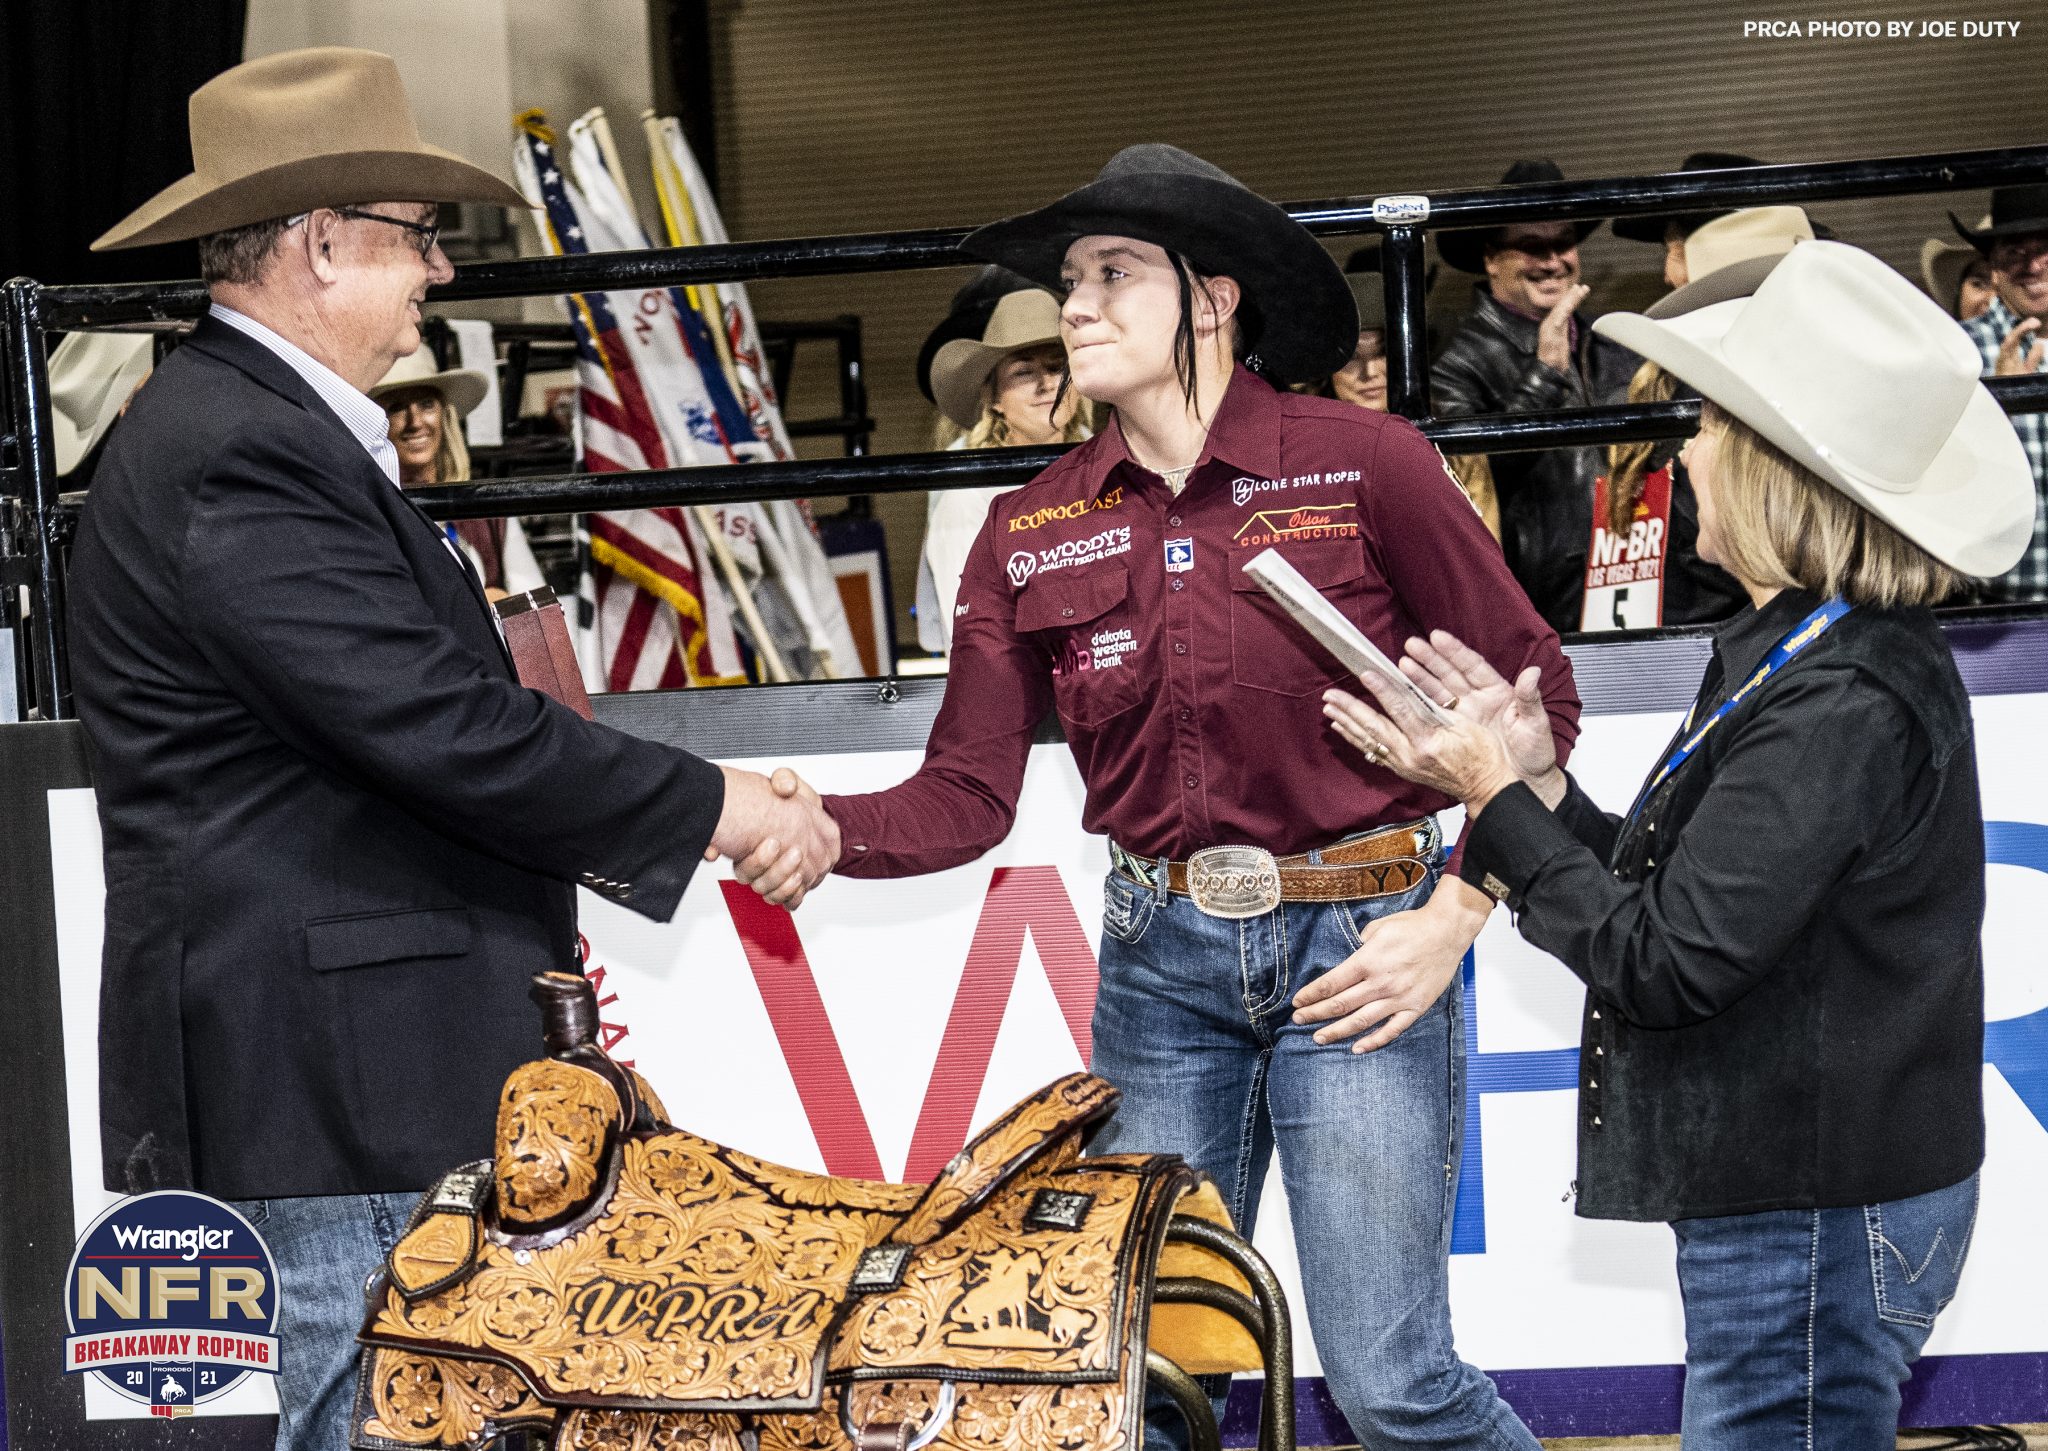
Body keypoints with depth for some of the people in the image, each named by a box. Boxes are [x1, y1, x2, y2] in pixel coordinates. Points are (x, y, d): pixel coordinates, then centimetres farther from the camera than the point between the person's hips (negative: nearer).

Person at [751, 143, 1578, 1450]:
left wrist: (1454, 919, -9)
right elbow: (968, 794, -2)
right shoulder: (1035, 535, 3)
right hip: (1163, 958, 4)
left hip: (1355, 947, -4)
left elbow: (1532, 691, -4)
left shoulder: (1364, 463, -8)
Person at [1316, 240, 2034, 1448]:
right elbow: (1684, 906, 10)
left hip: (1818, 1215, -10)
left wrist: (1501, 803, -12)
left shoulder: (1840, 703, -22)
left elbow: (1664, 965, -23)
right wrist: (1537, 788, 2)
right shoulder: (1806, 650, 10)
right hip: (1793, 1195, 10)